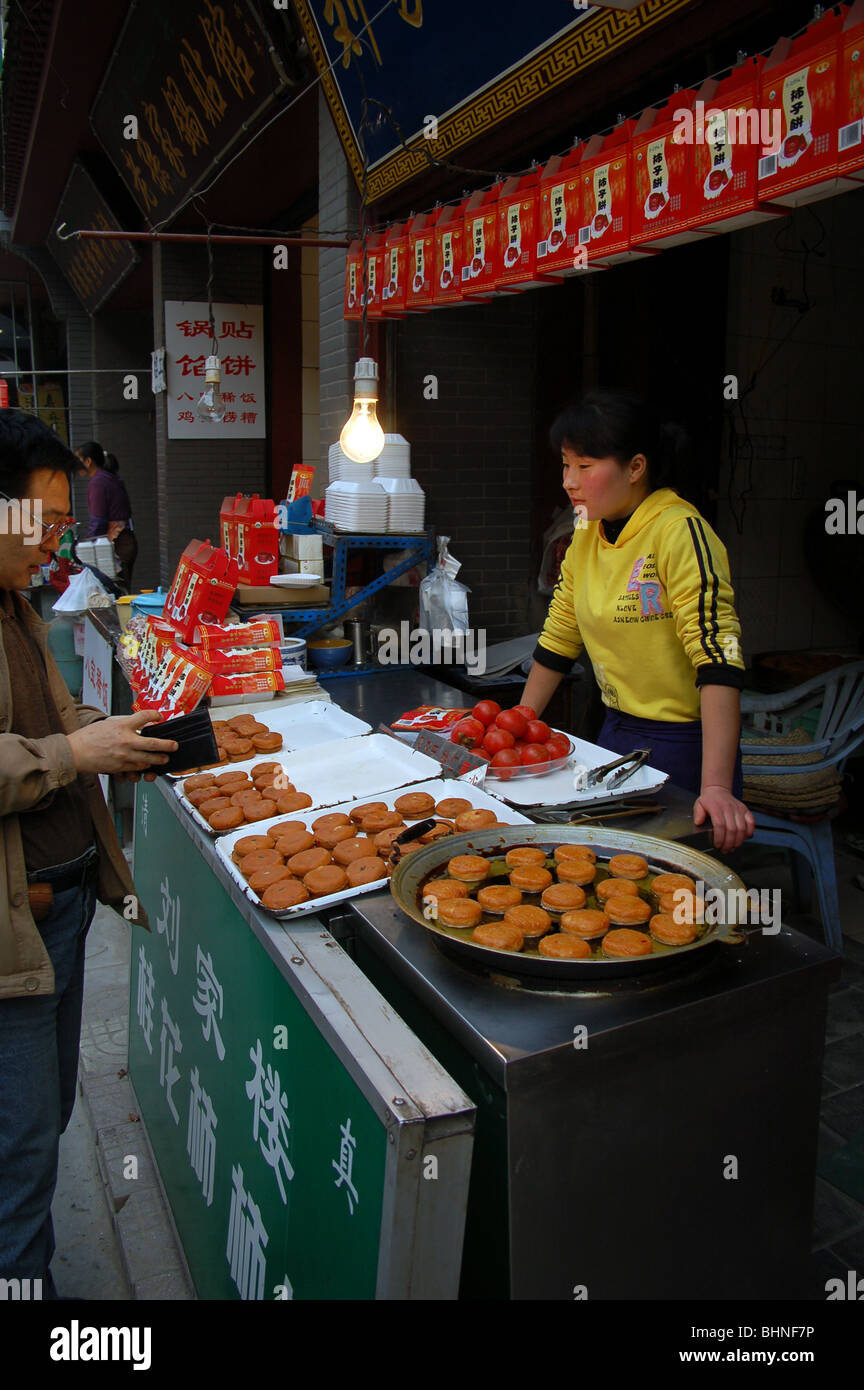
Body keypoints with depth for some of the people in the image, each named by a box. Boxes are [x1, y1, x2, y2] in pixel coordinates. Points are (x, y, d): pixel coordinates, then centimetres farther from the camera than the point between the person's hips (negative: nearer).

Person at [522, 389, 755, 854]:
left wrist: (716, 787, -35)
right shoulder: (586, 533, 4)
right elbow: (558, 637, 14)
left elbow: (718, 657, -28)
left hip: (683, 745, -7)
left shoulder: (679, 532, -20)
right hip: (616, 731, 7)